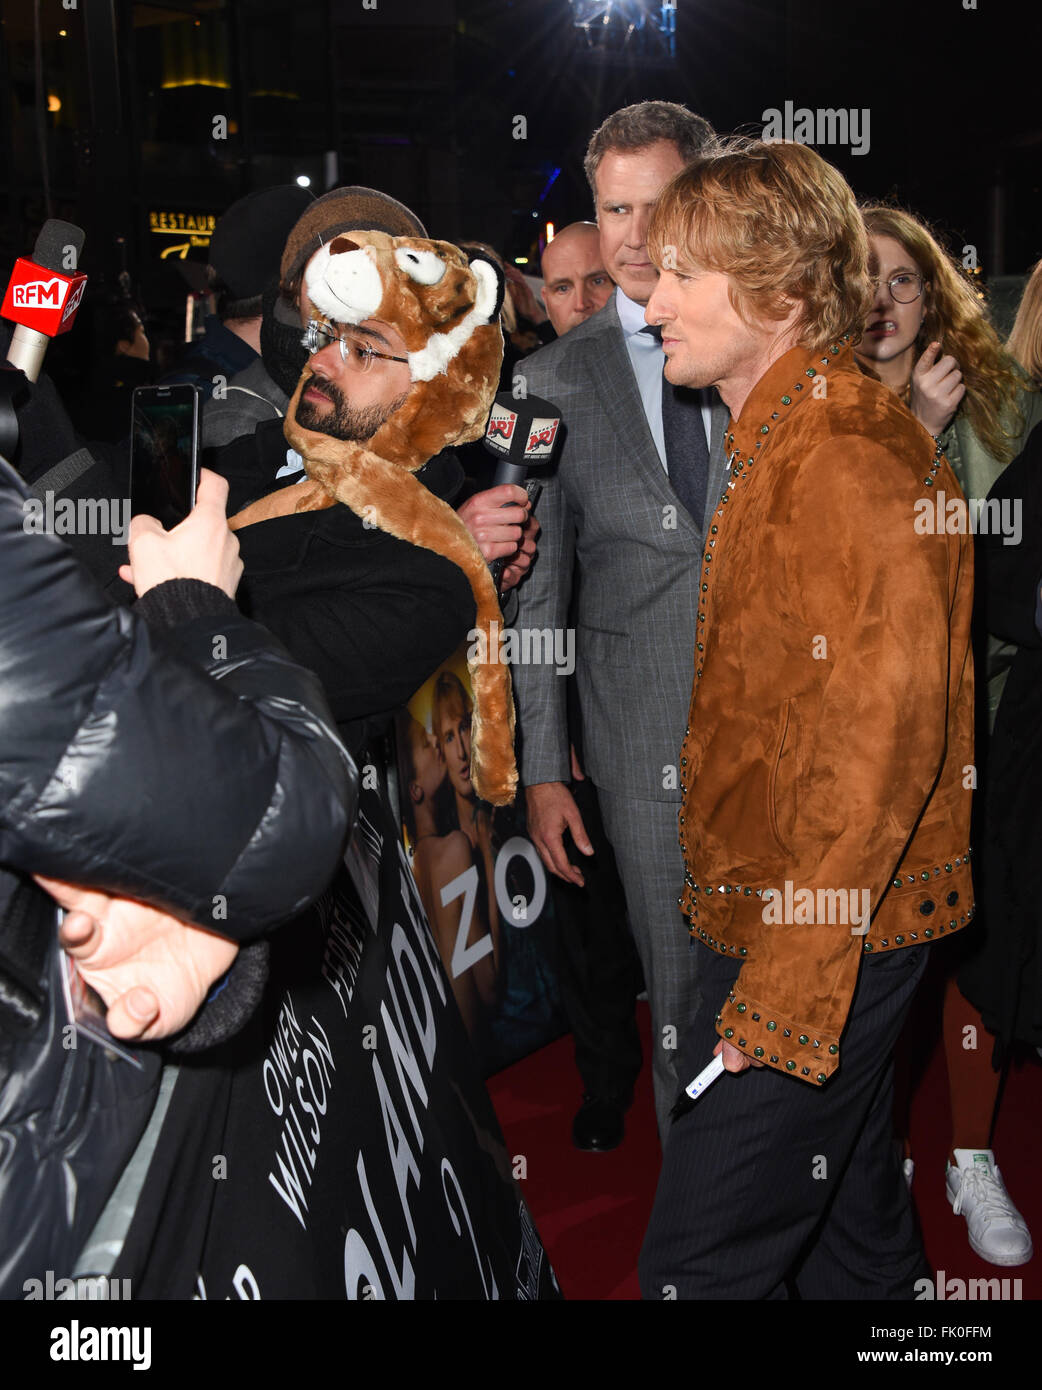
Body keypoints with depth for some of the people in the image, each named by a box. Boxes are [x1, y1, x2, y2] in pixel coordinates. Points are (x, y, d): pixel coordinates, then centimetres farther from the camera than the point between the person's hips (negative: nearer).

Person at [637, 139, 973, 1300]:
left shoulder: (852, 464, -20)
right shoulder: (779, 444, 12)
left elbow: (881, 738, -24)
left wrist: (786, 995, -21)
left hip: (820, 936, -9)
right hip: (798, 920, 10)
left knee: (701, 1260, -1)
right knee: (850, 1232, 22)